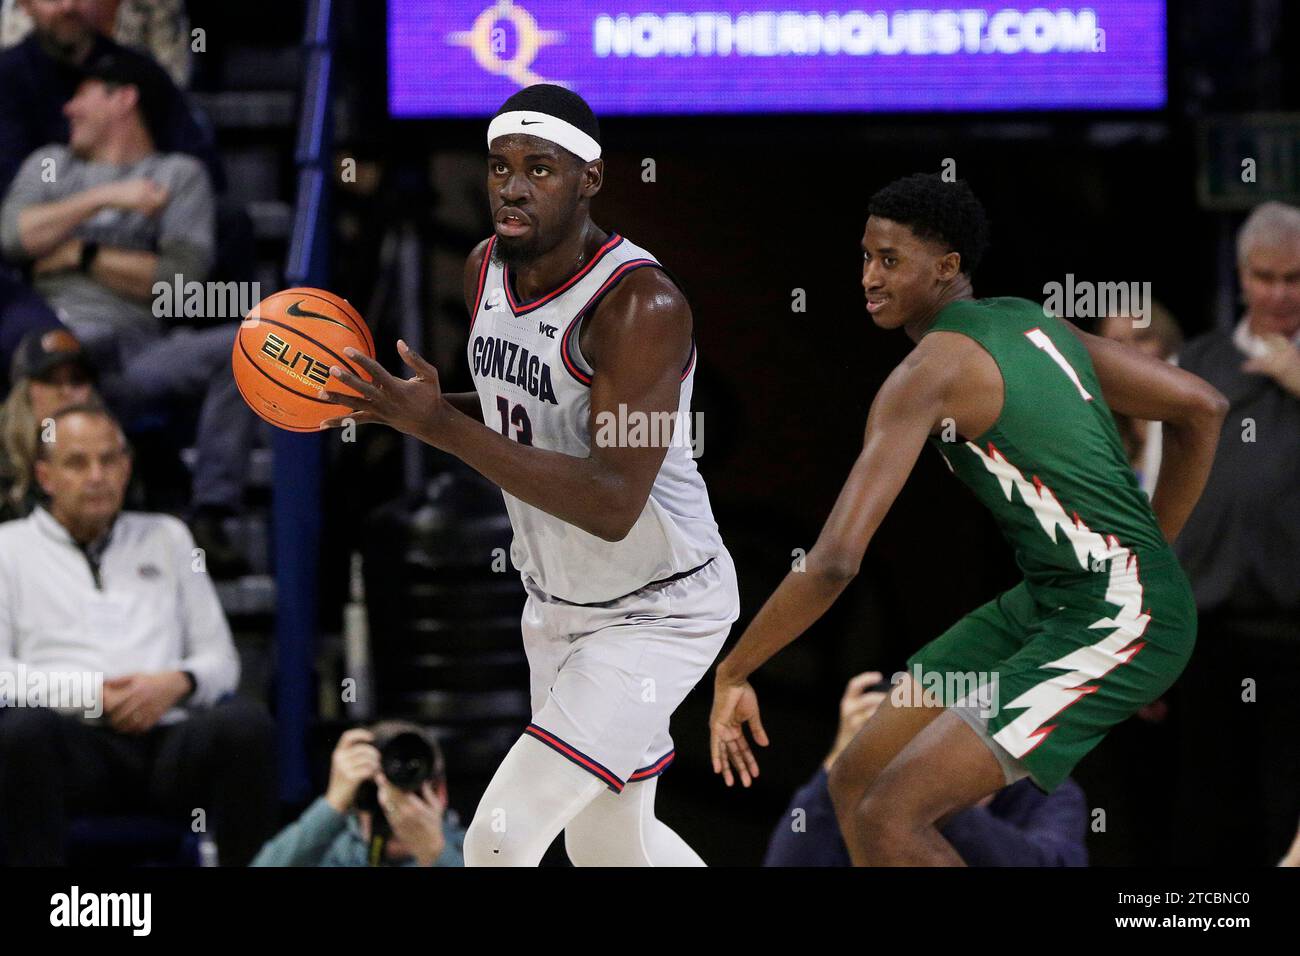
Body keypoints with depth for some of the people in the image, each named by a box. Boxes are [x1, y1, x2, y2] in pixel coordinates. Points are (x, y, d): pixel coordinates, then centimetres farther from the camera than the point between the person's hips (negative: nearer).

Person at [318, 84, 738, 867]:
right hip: (559, 599, 9)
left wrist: (440, 428, -36)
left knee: (501, 838, -16)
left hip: (660, 614, -9)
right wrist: (397, 408, -3)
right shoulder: (487, 269, -2)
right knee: (608, 847, 20)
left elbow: (611, 504, -33)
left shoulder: (642, 305, -27)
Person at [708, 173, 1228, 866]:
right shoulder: (1032, 323, 10)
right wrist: (1148, 553, 24)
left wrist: (732, 674, -13)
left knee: (885, 821, -16)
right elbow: (1201, 407, 18)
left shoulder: (928, 372, -17)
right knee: (855, 785, 8)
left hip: (1120, 626, -10)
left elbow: (834, 561, -24)